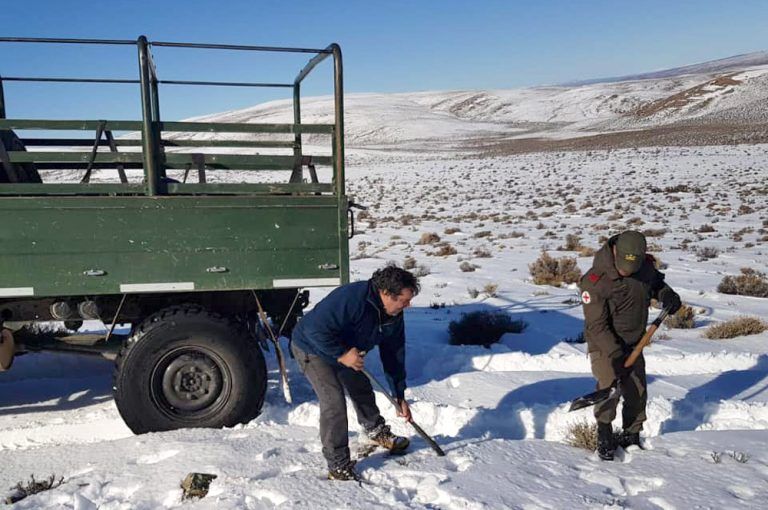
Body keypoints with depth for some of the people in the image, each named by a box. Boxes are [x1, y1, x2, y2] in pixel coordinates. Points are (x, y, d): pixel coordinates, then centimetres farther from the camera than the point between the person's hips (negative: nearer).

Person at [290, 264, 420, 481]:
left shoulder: (394, 316, -11)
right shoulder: (350, 298, -39)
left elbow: (394, 354, -2)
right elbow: (315, 330, -38)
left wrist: (399, 397, 0)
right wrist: (342, 355, -34)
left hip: (346, 350, 8)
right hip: (312, 348, -8)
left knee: (362, 389, 21)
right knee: (334, 402, -16)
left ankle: (376, 431, 48)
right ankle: (338, 467, -3)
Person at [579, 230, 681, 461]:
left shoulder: (646, 266, -9)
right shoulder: (595, 281, -27)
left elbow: (656, 283, 17)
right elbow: (597, 325, -25)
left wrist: (668, 295, -6)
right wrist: (616, 354, -30)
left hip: (633, 343, 6)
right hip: (604, 344, -5)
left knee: (637, 391, 9)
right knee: (609, 386, -18)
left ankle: (631, 436, 28)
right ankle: (604, 437, 0)